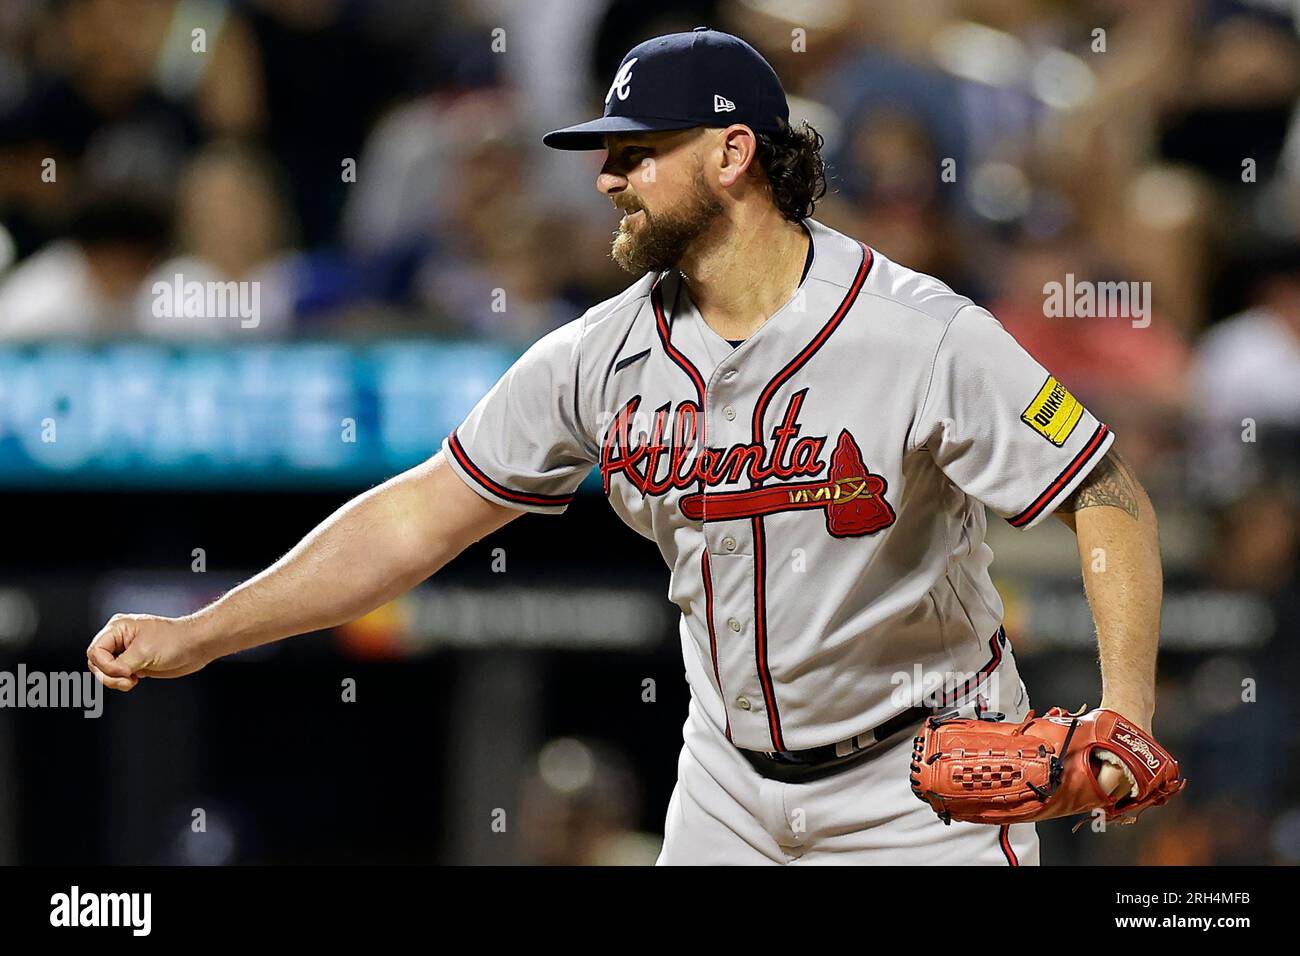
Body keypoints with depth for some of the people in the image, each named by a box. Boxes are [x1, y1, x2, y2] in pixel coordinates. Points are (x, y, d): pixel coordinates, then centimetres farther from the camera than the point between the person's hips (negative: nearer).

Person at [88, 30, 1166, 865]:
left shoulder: (924, 336, -18)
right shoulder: (602, 359, -3)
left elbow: (1109, 498, -16)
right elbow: (420, 516, 2)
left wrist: (1128, 713, -30)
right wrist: (196, 636, -2)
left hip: (923, 790, -5)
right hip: (731, 789, 5)